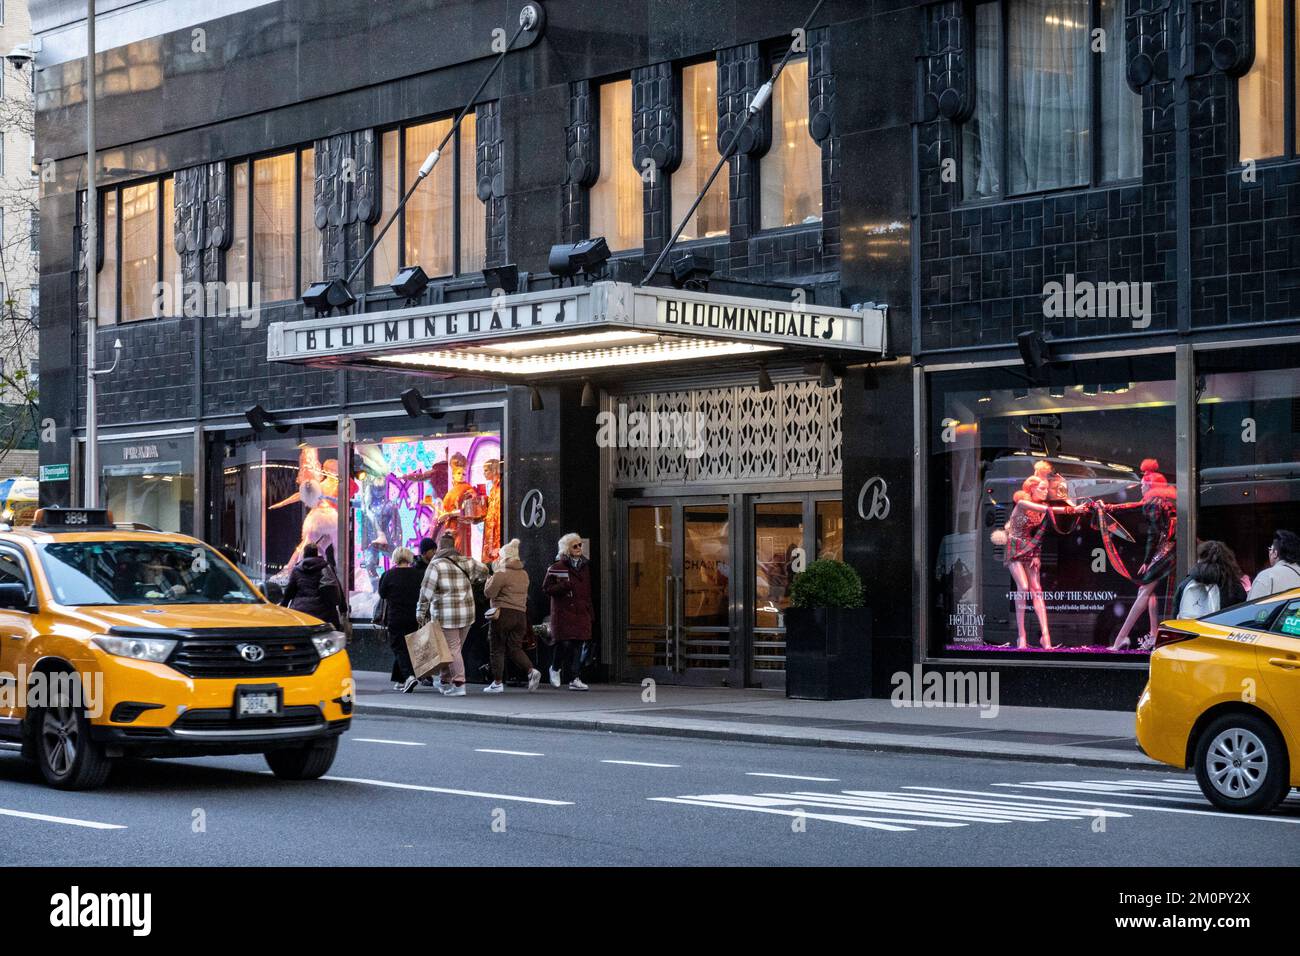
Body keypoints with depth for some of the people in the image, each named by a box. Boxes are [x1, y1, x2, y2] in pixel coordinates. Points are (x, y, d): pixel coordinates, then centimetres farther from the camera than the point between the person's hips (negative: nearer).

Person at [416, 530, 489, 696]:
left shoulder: (435, 565, -9)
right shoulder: (467, 562, 7)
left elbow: (426, 591, -13)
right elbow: (484, 571, 25)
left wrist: (421, 612, -5)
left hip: (446, 615, -5)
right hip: (467, 613, 5)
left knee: (452, 649, -1)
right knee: (454, 647, 15)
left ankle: (459, 684, -4)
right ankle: (443, 680, 26)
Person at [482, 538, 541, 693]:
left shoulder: (501, 574, -11)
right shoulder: (524, 575, 12)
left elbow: (489, 592, -10)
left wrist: (492, 575, 5)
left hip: (503, 615, -6)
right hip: (521, 614, 6)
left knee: (497, 649, 4)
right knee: (515, 648, 11)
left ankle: (497, 683, 5)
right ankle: (532, 670, -13)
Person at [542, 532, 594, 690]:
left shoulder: (585, 566, 16)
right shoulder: (556, 568, -2)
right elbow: (547, 587, -3)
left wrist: (591, 613, 17)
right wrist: (563, 586, -18)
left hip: (581, 612, 5)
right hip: (563, 612, -5)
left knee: (578, 645, 0)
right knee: (565, 643, -12)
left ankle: (575, 679, 3)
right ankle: (555, 668, 15)